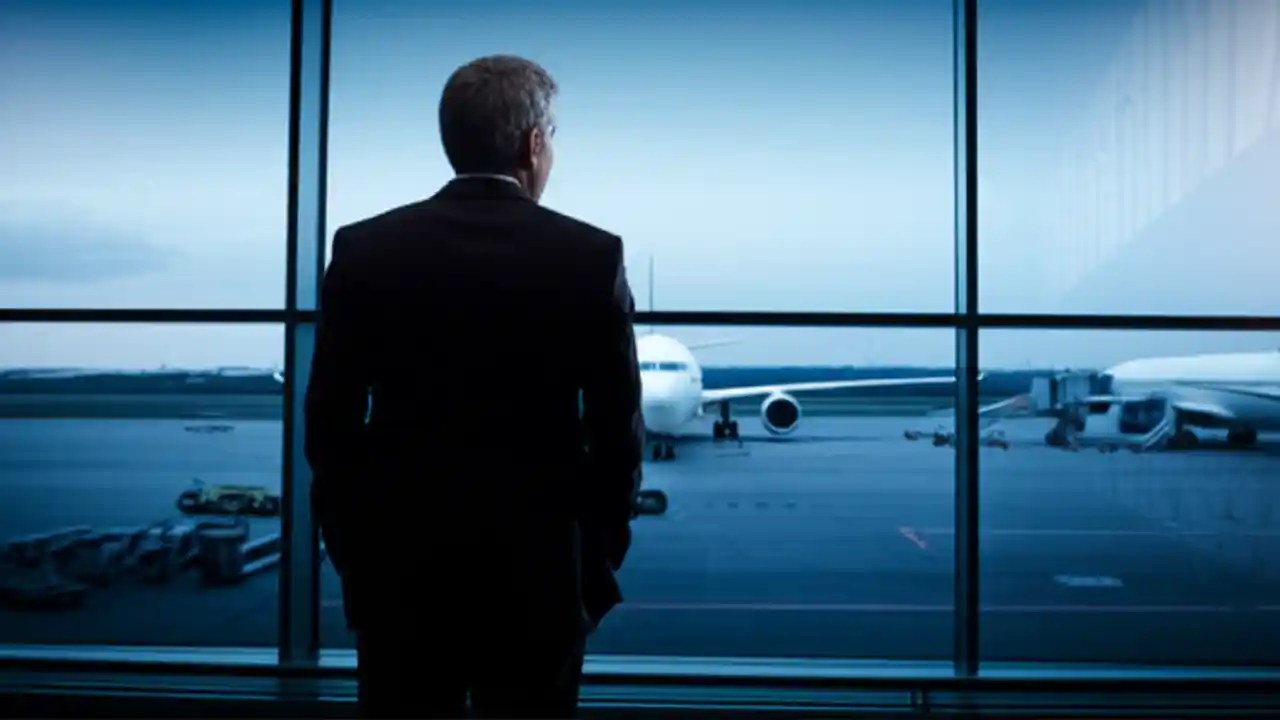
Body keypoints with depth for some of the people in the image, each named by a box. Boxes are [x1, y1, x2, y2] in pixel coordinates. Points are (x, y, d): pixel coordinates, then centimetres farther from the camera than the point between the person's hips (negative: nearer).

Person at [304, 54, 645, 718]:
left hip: (399, 565, 2)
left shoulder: (363, 249, -4)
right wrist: (602, 551, 8)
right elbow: (618, 428, -6)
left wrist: (348, 548, 10)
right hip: (538, 570, -1)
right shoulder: (592, 256, -9)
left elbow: (329, 420, -1)